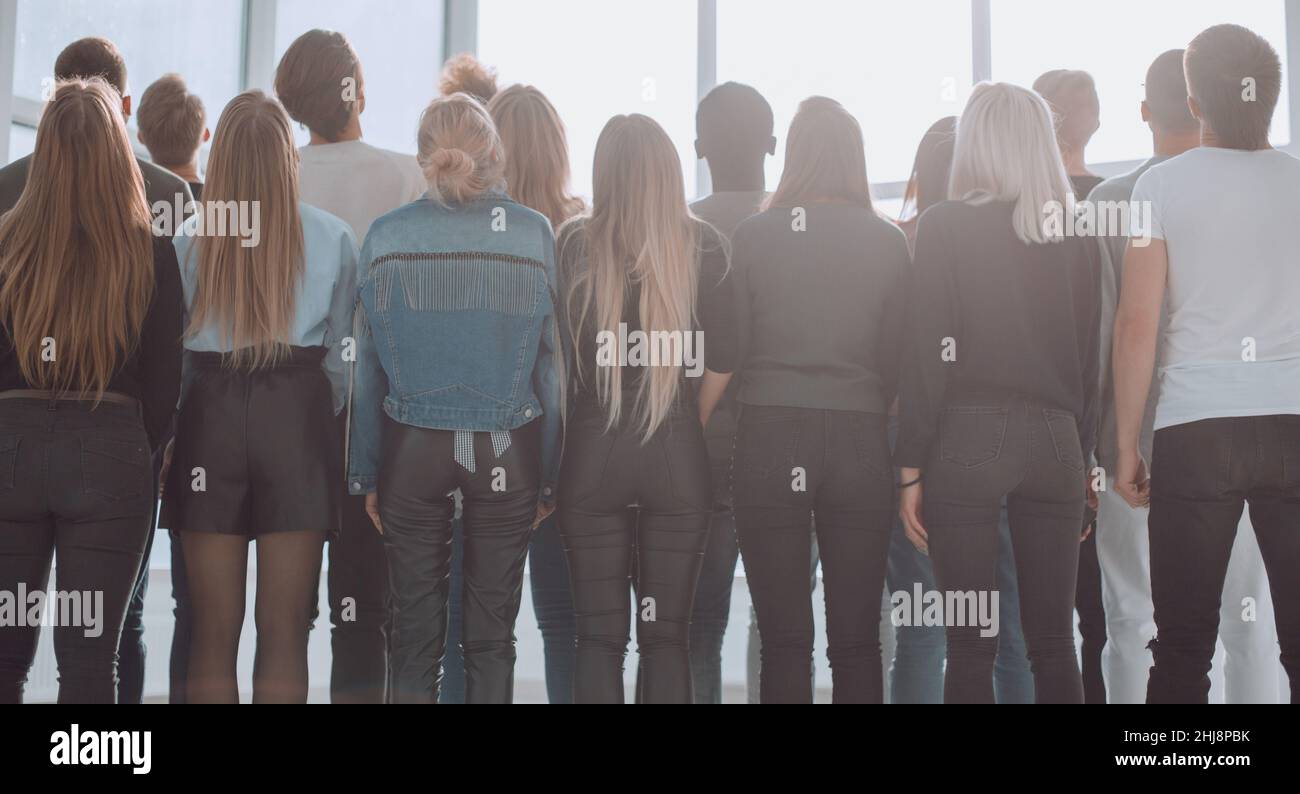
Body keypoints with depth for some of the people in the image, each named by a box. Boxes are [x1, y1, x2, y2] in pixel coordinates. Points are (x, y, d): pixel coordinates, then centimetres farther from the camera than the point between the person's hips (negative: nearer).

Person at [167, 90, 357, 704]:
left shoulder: (192, 237, 1)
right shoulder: (332, 237, 0)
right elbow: (338, 353, 4)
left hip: (209, 421, 1)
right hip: (298, 420, -1)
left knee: (212, 632, 9)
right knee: (285, 632, 5)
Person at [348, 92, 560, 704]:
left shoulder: (385, 235, -2)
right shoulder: (533, 233, -5)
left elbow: (367, 366, 1)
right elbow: (551, 361, -3)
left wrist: (366, 473, 9)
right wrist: (549, 476, 4)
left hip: (413, 448, 1)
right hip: (507, 452, -1)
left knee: (414, 628, 11)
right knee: (492, 630, 9)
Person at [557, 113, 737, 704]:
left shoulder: (574, 242, -3)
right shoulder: (701, 245, -1)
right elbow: (721, 360, 0)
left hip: (592, 455, 0)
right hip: (677, 457, 1)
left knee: (599, 637, 7)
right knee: (667, 637, 8)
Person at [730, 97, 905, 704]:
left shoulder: (753, 235, 0)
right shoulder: (888, 242, 1)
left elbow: (731, 350, 2)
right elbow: (896, 359, 5)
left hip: (769, 441, 0)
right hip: (859, 442, 1)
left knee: (784, 642, 5)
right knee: (857, 644, 7)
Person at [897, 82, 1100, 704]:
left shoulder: (945, 226, -3)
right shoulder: (1077, 234, 8)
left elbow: (927, 356, -7)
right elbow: (1089, 357, 10)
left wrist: (910, 467, -4)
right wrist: (1082, 458, 17)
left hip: (968, 439, -4)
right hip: (1055, 441, 4)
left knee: (970, 645, 2)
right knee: (1053, 642, 10)